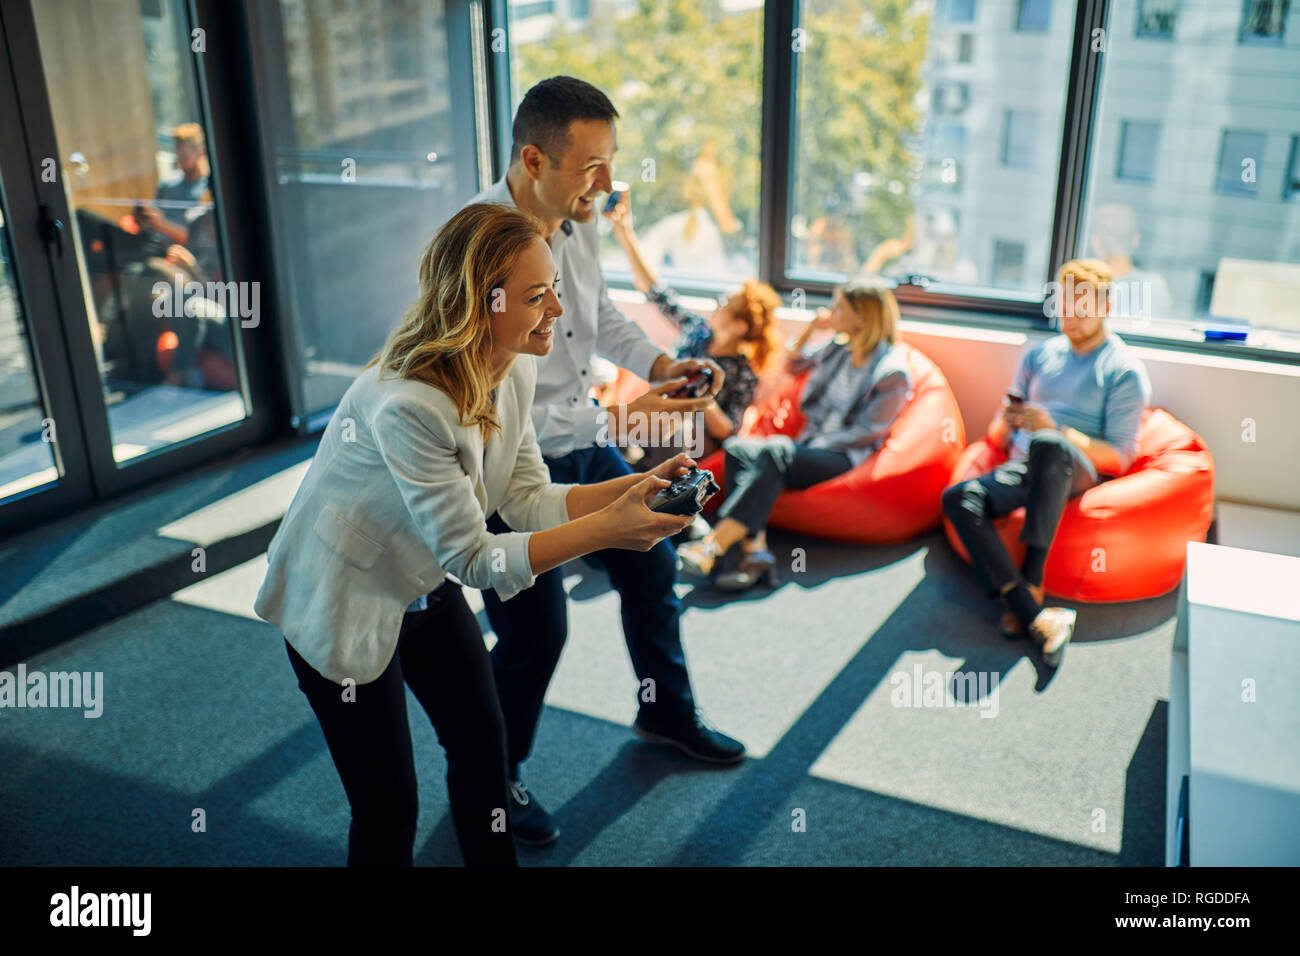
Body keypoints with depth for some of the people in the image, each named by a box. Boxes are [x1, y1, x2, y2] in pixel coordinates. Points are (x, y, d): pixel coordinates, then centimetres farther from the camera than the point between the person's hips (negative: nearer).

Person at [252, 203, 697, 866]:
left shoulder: (513, 370, -11)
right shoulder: (408, 406, -37)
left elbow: (528, 498, -6)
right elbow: (474, 559, -30)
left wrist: (634, 487, -19)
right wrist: (605, 530, -35)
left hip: (424, 585, 8)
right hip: (342, 605, -7)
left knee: (482, 741, 18)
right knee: (388, 809, 2)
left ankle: (492, 860, 41)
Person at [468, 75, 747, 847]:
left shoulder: (575, 218, -6)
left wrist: (662, 365, -4)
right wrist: (620, 419, -33)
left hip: (583, 445, 8)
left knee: (652, 566, 19)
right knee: (536, 629, 2)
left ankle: (668, 712, 46)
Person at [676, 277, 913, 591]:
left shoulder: (893, 372, -8)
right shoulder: (839, 348, 15)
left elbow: (866, 432, -11)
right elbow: (792, 366, 32)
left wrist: (814, 445, -13)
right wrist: (811, 328, 16)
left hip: (843, 458, -7)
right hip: (809, 445, 8)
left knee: (776, 451, -36)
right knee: (737, 448, -21)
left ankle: (714, 545, -46)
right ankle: (755, 552, -38)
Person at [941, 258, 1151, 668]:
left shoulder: (1125, 372, 5)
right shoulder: (1040, 354, 20)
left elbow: (1120, 457, -3)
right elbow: (997, 434, 21)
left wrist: (1054, 429, -15)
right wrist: (1007, 422, -5)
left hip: (1081, 471, -4)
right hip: (1023, 469, 5)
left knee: (1047, 446, -41)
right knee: (958, 498, -29)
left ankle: (1030, 584, -36)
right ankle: (1037, 619, -37)